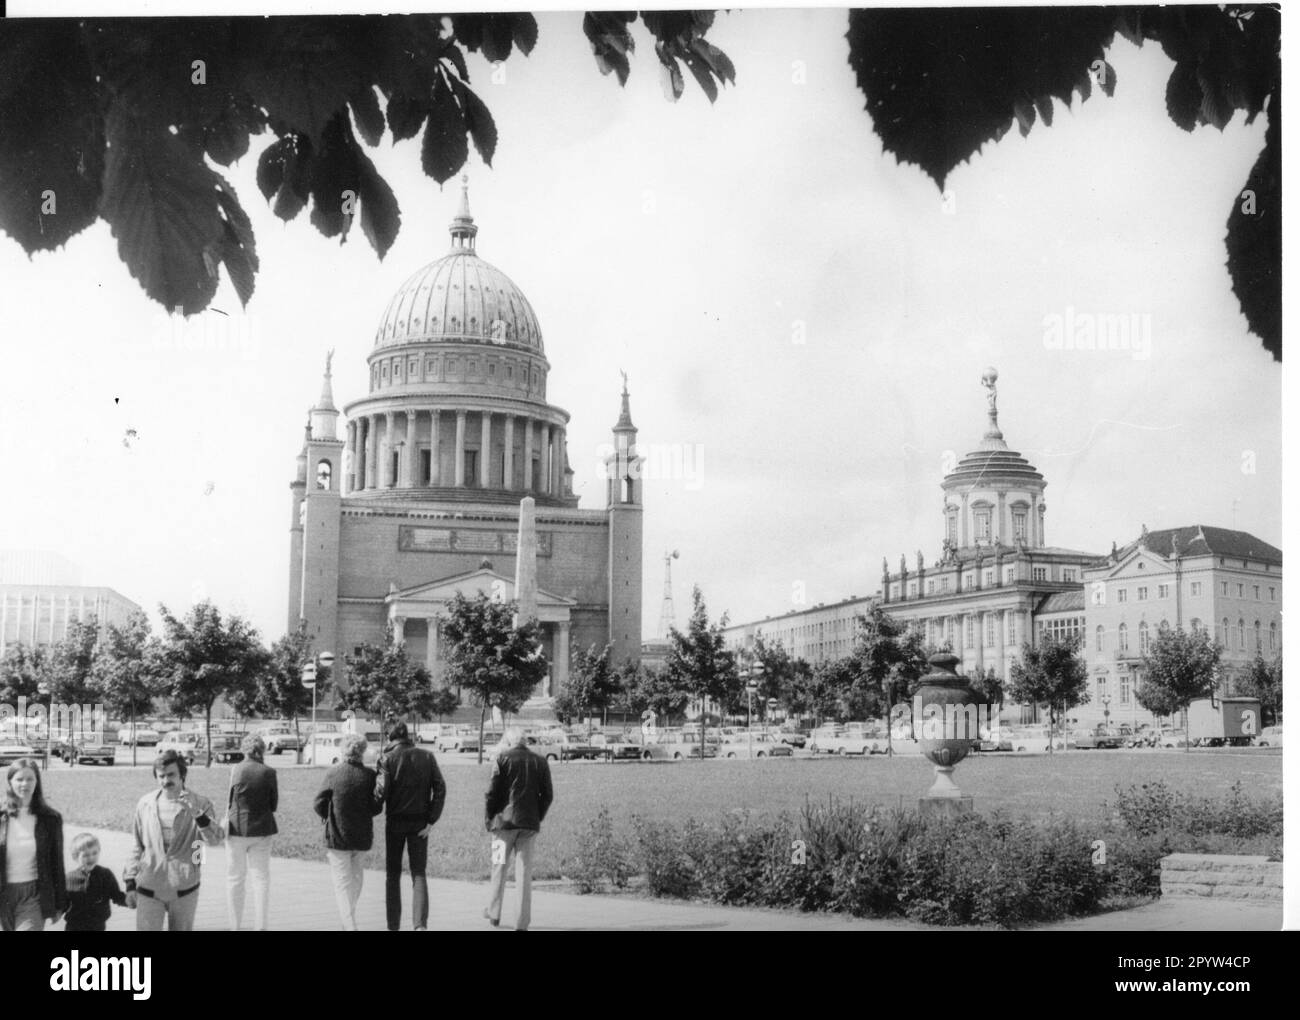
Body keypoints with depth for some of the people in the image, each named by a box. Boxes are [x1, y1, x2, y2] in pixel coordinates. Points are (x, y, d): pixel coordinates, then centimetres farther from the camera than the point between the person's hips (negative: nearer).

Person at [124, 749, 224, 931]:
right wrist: (130, 882, 8)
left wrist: (198, 815, -34)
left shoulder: (200, 804, -4)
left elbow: (214, 839, -18)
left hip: (184, 889, -1)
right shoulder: (145, 804, 3)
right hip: (149, 889, 1)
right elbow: (137, 846, 11)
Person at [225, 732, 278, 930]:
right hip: (261, 830, 1)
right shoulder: (268, 772, -6)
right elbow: (274, 805, 0)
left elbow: (230, 801, -4)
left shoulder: (236, 770, -9)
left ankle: (235, 926, 13)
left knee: (235, 878, 10)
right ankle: (260, 925, 9)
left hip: (237, 828, -1)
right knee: (261, 877, 10)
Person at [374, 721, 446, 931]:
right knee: (419, 874, 5)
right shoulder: (427, 756, 1)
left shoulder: (388, 759, -7)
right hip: (420, 823, 2)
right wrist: (431, 821, -4)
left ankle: (393, 926, 17)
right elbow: (440, 789, -5)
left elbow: (381, 791, -16)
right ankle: (420, 924, -13)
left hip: (395, 821, -1)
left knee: (393, 875, 12)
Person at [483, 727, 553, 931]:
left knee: (500, 868, 12)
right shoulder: (540, 762, 4)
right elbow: (547, 796, 5)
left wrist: (490, 818, 4)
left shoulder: (503, 759, -5)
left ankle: (494, 913, 21)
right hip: (530, 824, 2)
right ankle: (523, 922, 3)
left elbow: (492, 792, -7)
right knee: (524, 871, 4)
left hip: (504, 821, -2)